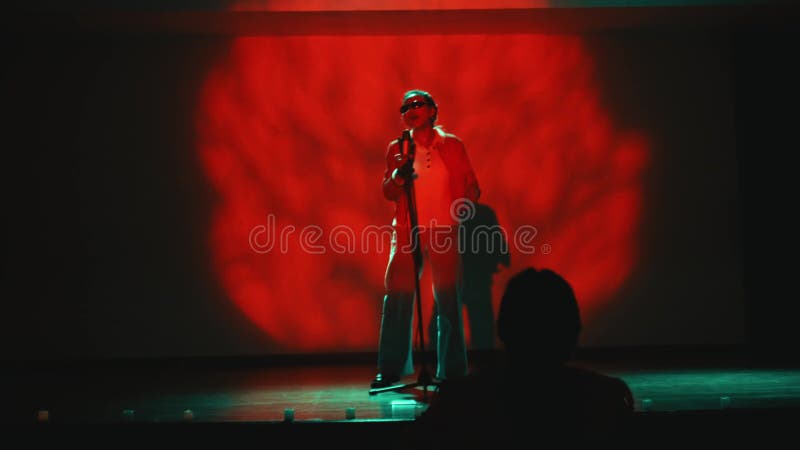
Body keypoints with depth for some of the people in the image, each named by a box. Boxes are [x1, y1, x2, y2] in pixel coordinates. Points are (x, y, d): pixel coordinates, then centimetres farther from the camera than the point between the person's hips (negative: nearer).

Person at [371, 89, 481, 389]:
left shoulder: (452, 145, 5)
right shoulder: (397, 148, 7)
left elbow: (471, 187, 8)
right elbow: (388, 193, 3)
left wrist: (462, 206, -12)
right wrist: (398, 174, -16)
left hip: (443, 233, 0)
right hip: (407, 233, 1)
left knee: (449, 302, 2)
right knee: (396, 299, -4)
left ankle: (452, 372, 12)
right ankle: (390, 370, 5)